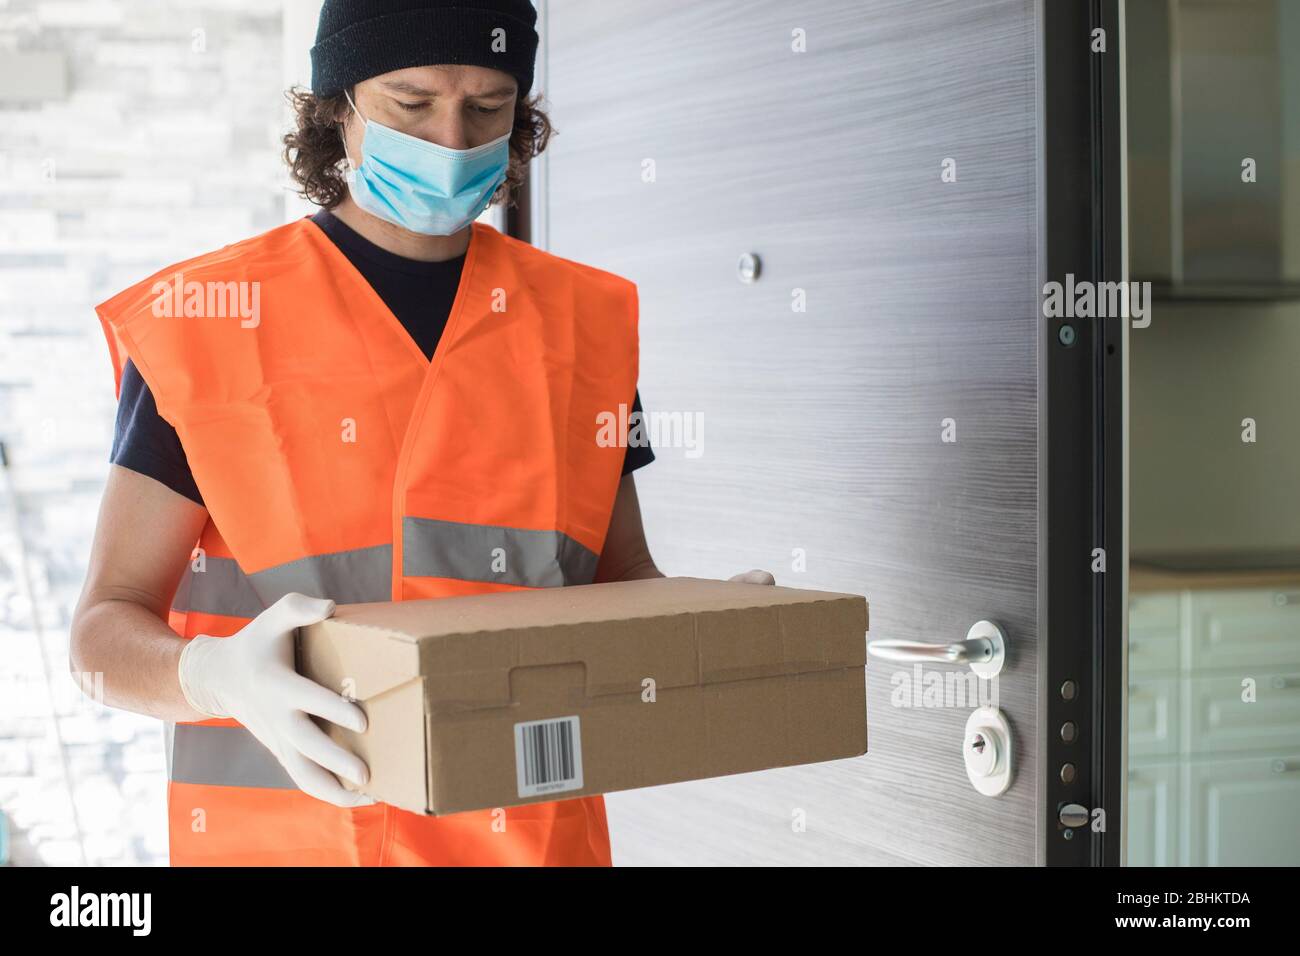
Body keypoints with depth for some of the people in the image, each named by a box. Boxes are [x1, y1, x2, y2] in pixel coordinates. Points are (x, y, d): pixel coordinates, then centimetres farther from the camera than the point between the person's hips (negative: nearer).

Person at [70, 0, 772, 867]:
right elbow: (106, 628, -7)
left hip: (539, 830, 3)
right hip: (288, 835, -3)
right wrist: (220, 674, -28)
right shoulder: (200, 320, -5)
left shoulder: (583, 318, 5)